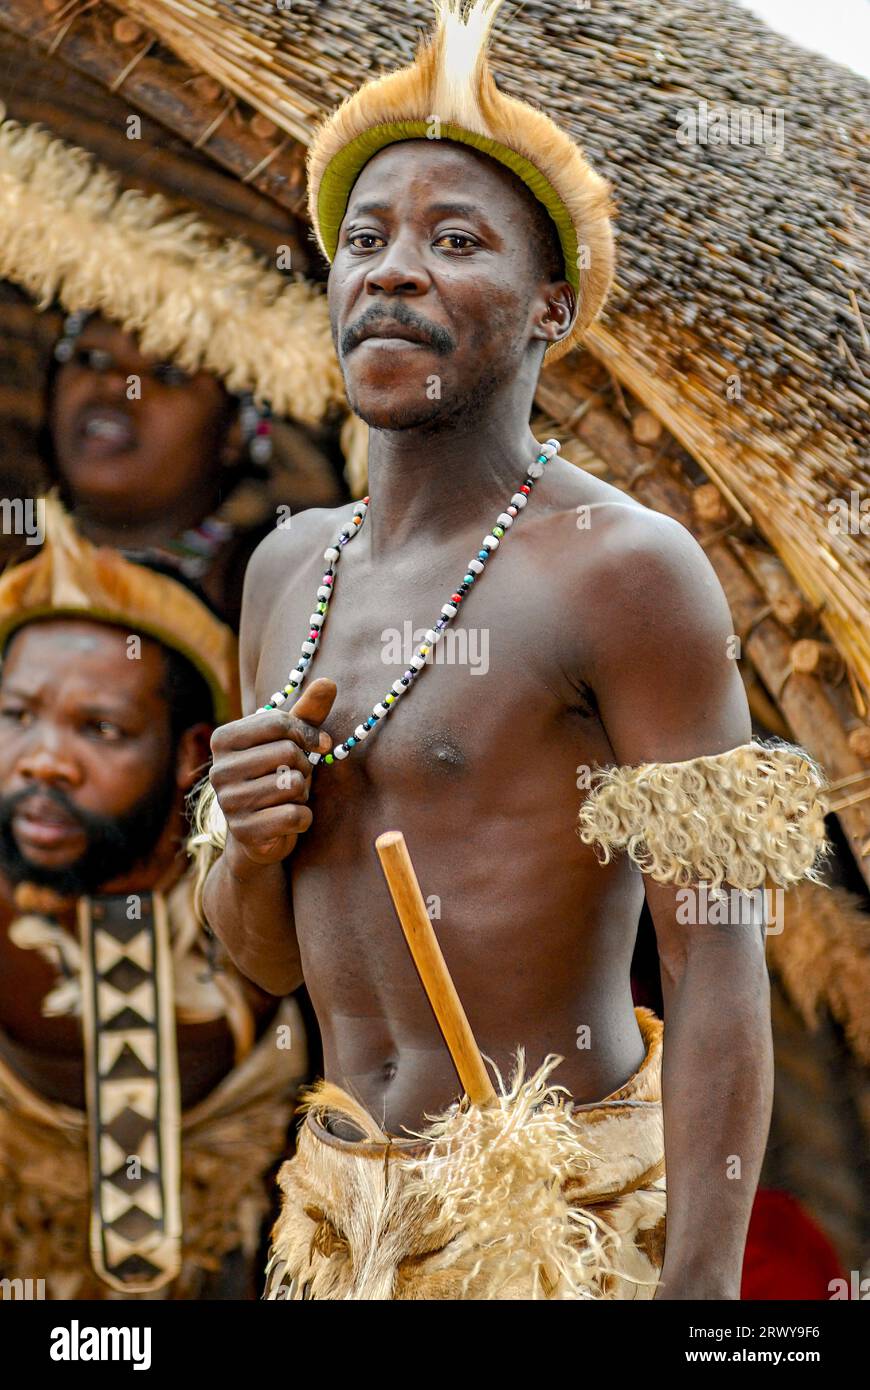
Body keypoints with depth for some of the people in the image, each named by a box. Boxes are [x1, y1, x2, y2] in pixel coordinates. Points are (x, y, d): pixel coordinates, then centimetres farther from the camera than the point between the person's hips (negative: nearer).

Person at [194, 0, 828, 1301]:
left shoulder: (628, 570, -13)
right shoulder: (289, 571, 8)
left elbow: (719, 966, -16)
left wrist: (700, 1295, -22)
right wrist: (249, 842, -6)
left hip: (562, 1226, -6)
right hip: (341, 1217, 6)